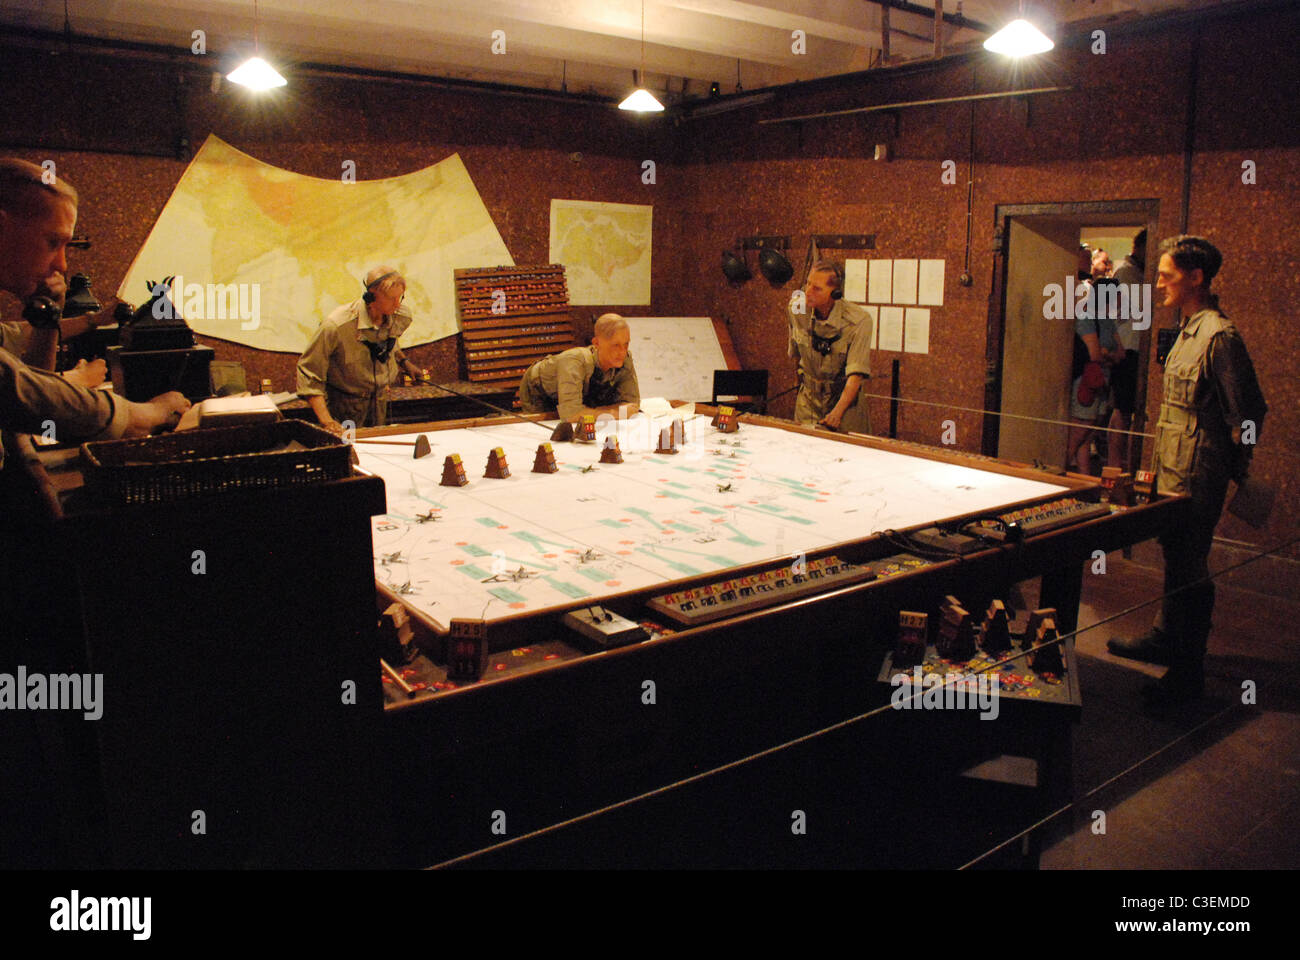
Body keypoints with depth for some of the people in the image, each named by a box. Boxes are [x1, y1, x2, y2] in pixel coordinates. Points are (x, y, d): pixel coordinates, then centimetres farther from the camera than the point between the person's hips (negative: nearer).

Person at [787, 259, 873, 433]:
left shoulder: (859, 320, -22)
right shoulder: (796, 308, -9)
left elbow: (856, 373, -25)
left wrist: (837, 412, -36)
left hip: (846, 395, -3)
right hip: (809, 397, 3)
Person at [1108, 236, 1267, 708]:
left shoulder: (1219, 335, -19)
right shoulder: (1189, 329, 12)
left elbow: (1249, 413, -17)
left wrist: (1234, 470, -8)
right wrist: (1162, 464, 18)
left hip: (1197, 474, -10)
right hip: (1174, 466, 10)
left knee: (1189, 567, -3)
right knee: (1175, 556, 20)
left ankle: (1188, 672, 6)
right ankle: (1165, 637, 36)